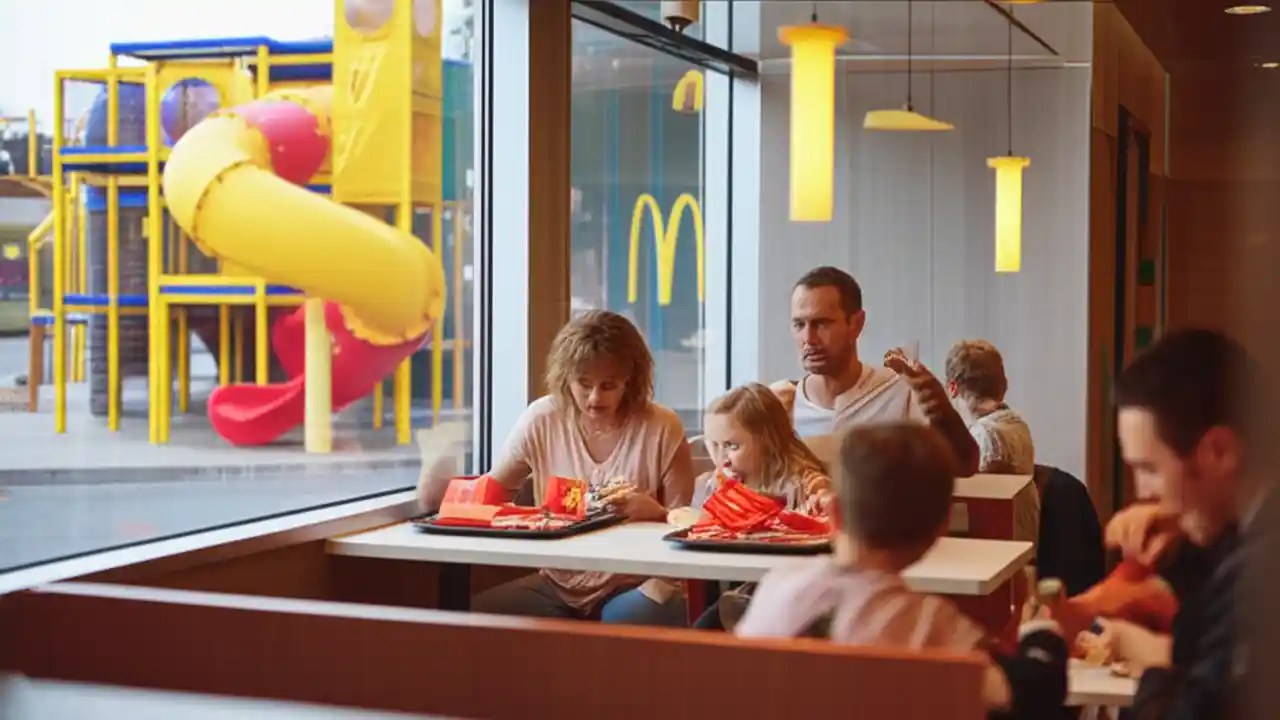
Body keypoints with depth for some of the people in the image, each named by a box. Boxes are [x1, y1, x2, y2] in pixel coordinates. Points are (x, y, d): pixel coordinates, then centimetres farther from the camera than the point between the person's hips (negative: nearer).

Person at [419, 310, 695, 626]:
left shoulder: (661, 429, -9)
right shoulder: (541, 419, -1)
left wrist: (655, 512, -25)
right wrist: (446, 487, -15)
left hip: (637, 587, -4)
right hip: (559, 586, 4)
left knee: (623, 625, -38)